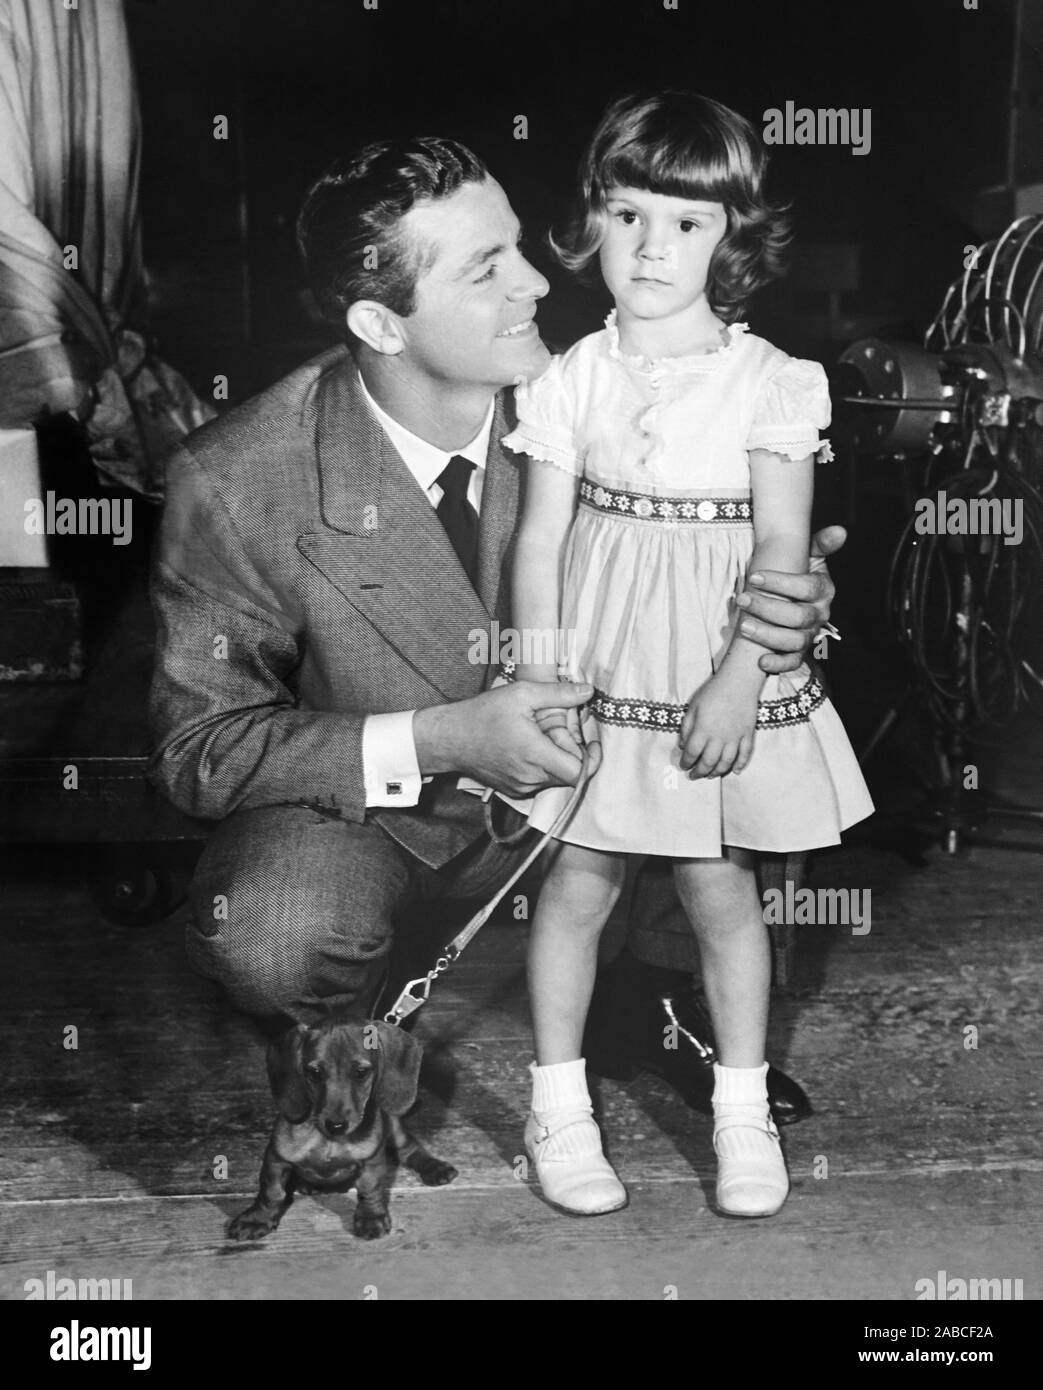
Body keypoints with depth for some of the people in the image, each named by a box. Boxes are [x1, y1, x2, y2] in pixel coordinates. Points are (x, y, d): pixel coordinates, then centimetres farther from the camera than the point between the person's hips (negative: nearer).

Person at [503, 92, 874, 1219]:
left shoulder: (767, 383, -5)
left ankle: (742, 1113, 26)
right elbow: (539, 538, -1)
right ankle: (558, 1107, 25)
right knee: (577, 884, 7)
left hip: (721, 678, -1)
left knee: (721, 889, 8)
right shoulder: (570, 380, 0)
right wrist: (541, 682, -8)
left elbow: (783, 549, -8)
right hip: (600, 676, 1)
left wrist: (738, 680, -16)